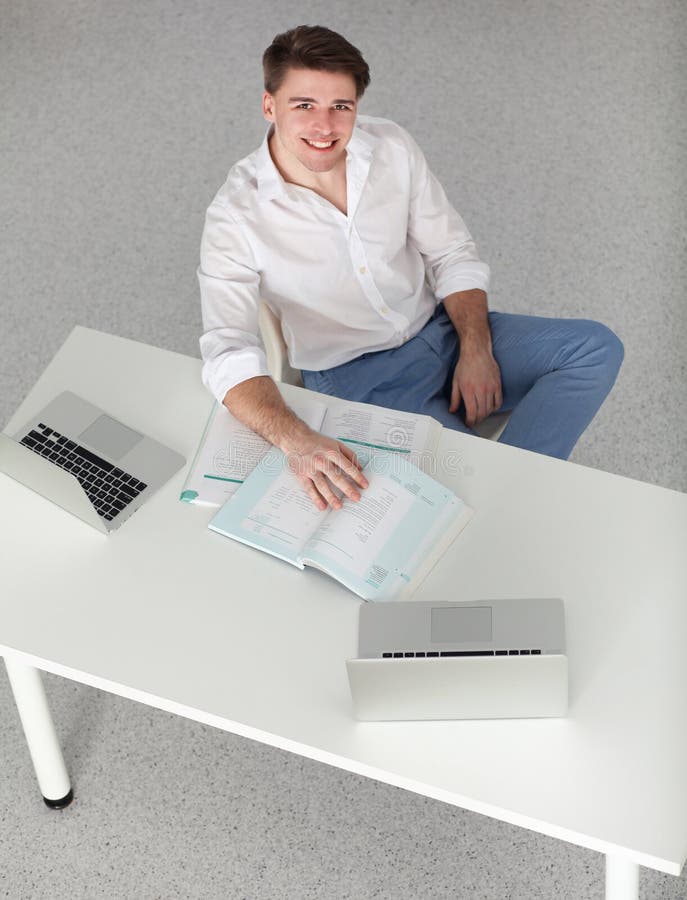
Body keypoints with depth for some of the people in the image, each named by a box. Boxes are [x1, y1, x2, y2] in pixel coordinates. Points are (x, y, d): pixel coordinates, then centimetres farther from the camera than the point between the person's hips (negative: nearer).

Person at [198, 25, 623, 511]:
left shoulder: (392, 147, -6)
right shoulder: (236, 216, -19)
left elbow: (453, 254, 3)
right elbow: (229, 351, -28)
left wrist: (476, 349, -12)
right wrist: (296, 440, -46)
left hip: (440, 329, 5)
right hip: (354, 376, -5)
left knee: (596, 347, -10)